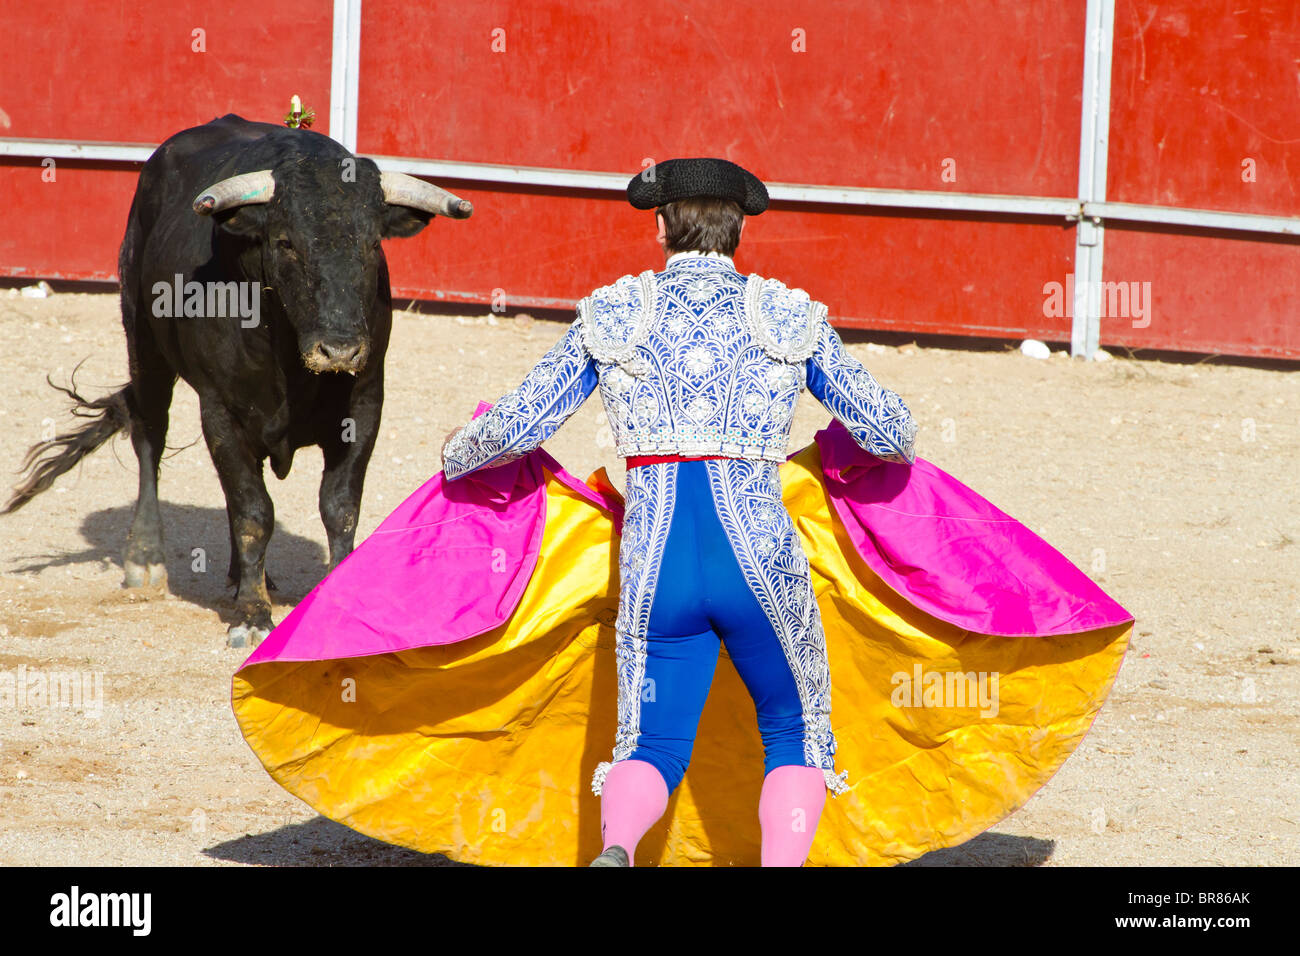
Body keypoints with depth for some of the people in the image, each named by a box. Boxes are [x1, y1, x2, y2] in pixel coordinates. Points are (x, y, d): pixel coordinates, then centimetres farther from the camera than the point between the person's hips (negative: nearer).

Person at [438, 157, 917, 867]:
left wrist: (458, 455, 32)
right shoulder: (788, 316, 8)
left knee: (653, 746, 13)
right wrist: (897, 445, 38)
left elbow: (520, 424, 11)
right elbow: (886, 431, 14)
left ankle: (616, 846, -20)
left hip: (654, 567, 1)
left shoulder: (610, 316, 9)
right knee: (796, 736, 19)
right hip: (760, 561, -1)